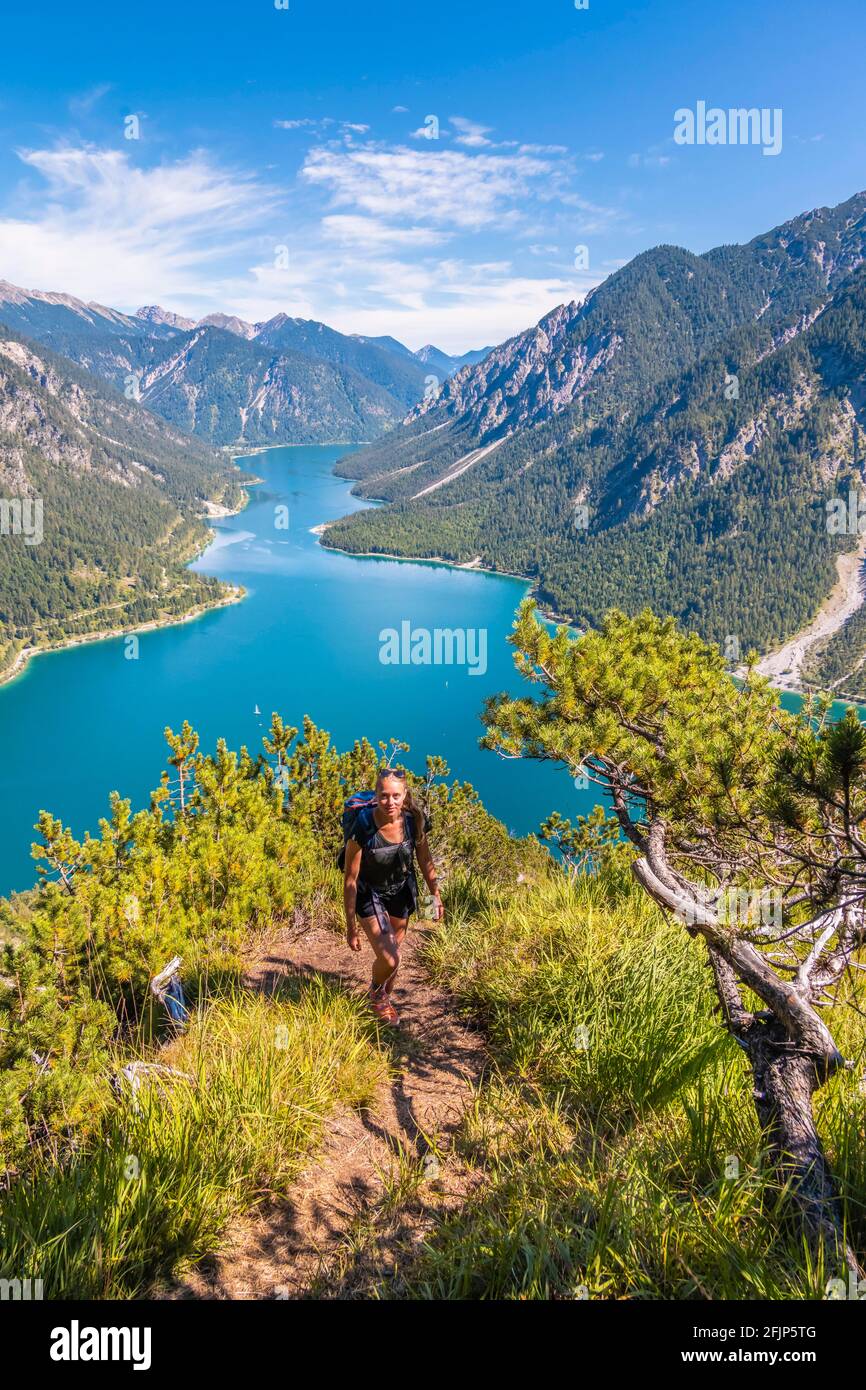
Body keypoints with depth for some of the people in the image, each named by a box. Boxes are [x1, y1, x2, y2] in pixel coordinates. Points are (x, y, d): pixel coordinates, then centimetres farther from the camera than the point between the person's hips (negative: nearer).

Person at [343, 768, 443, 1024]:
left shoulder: (413, 821, -20)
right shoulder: (362, 828, -31)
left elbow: (425, 860, -1)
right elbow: (350, 879, -22)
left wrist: (435, 895, 3)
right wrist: (351, 927, -17)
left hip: (402, 891, 4)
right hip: (370, 895, -4)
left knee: (393, 953, 19)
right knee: (389, 959, -14)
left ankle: (385, 998, 49)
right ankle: (376, 993, 22)